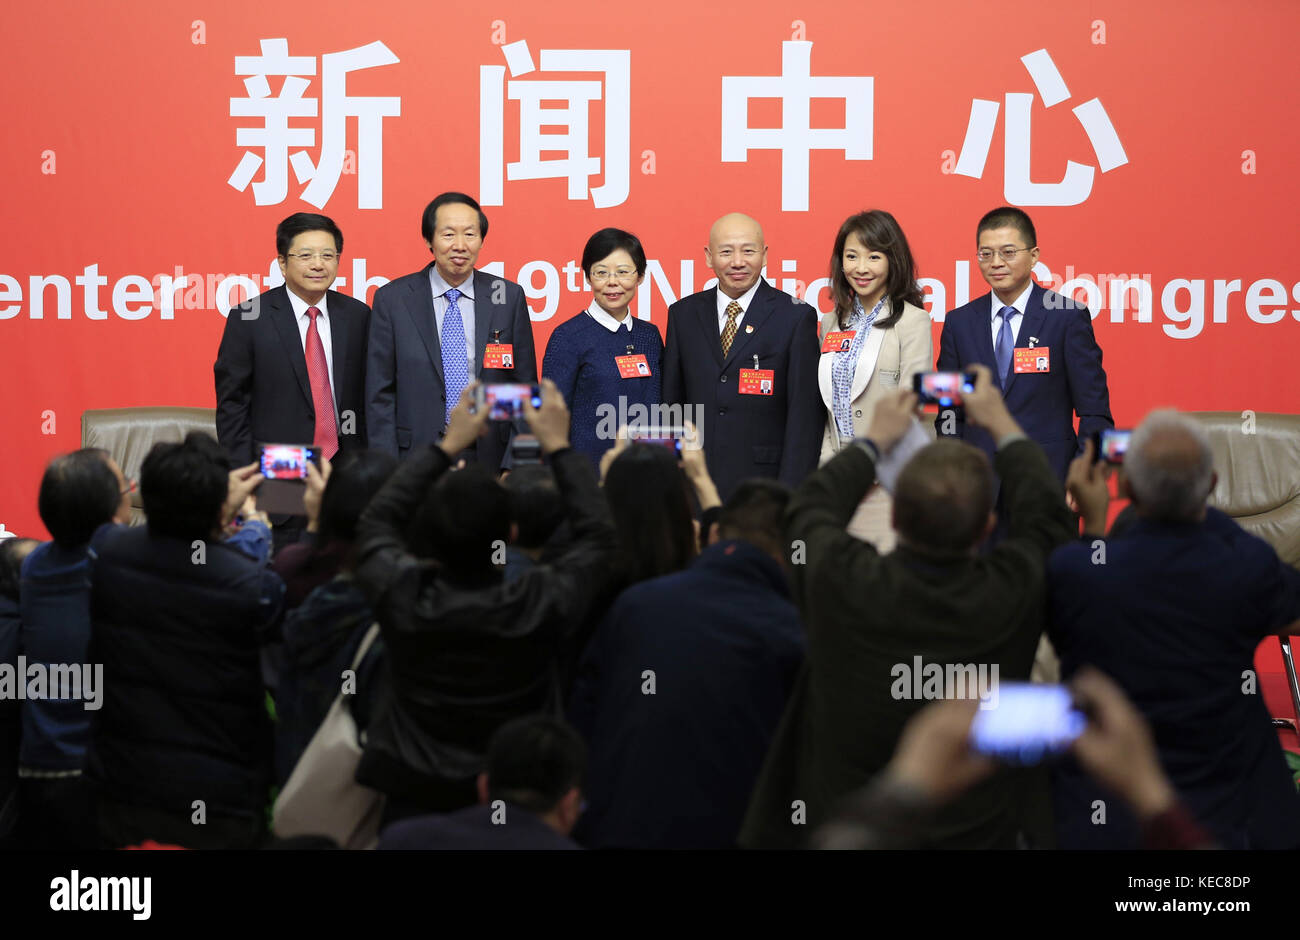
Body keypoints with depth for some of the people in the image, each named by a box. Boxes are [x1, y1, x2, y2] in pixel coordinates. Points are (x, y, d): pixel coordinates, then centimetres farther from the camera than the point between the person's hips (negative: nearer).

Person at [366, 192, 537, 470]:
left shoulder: (509, 297, 4)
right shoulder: (392, 299, 1)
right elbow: (380, 394, 1)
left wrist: (515, 467, -2)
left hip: (491, 456, 1)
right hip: (418, 455, -1)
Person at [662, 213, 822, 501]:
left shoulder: (797, 317, -1)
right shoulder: (683, 314, 10)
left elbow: (804, 415, -4)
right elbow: (671, 404, 12)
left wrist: (790, 494, -10)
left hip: (764, 486, -3)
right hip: (694, 487, 3)